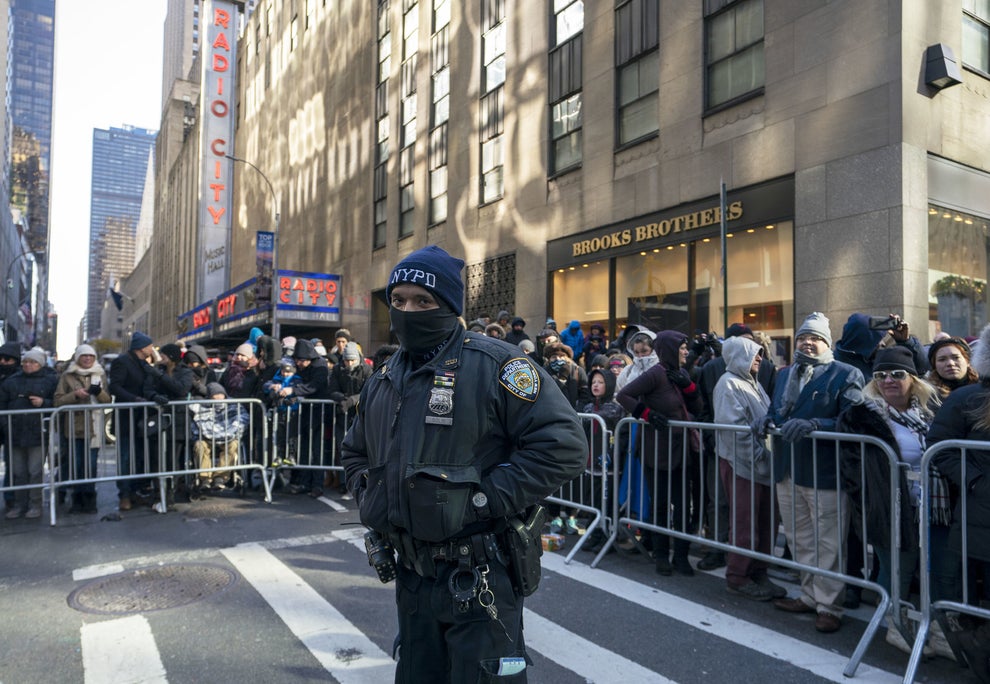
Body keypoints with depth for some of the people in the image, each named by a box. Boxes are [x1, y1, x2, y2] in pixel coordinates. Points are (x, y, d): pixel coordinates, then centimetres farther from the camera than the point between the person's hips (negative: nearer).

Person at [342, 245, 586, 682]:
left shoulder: (494, 365, -13)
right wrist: (369, 499, 8)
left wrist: (485, 498, -21)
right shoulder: (383, 382, 10)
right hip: (411, 576, 7)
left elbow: (561, 445, -20)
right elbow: (355, 453, 26)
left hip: (478, 580, -7)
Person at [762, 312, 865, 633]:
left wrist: (813, 424, -29)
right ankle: (810, 596, 34)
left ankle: (829, 606, 19)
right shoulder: (784, 374, 15)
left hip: (825, 474, -6)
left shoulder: (846, 375, -6)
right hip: (788, 473, 7)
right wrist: (768, 420, -4)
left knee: (828, 546, 5)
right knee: (800, 542, 18)